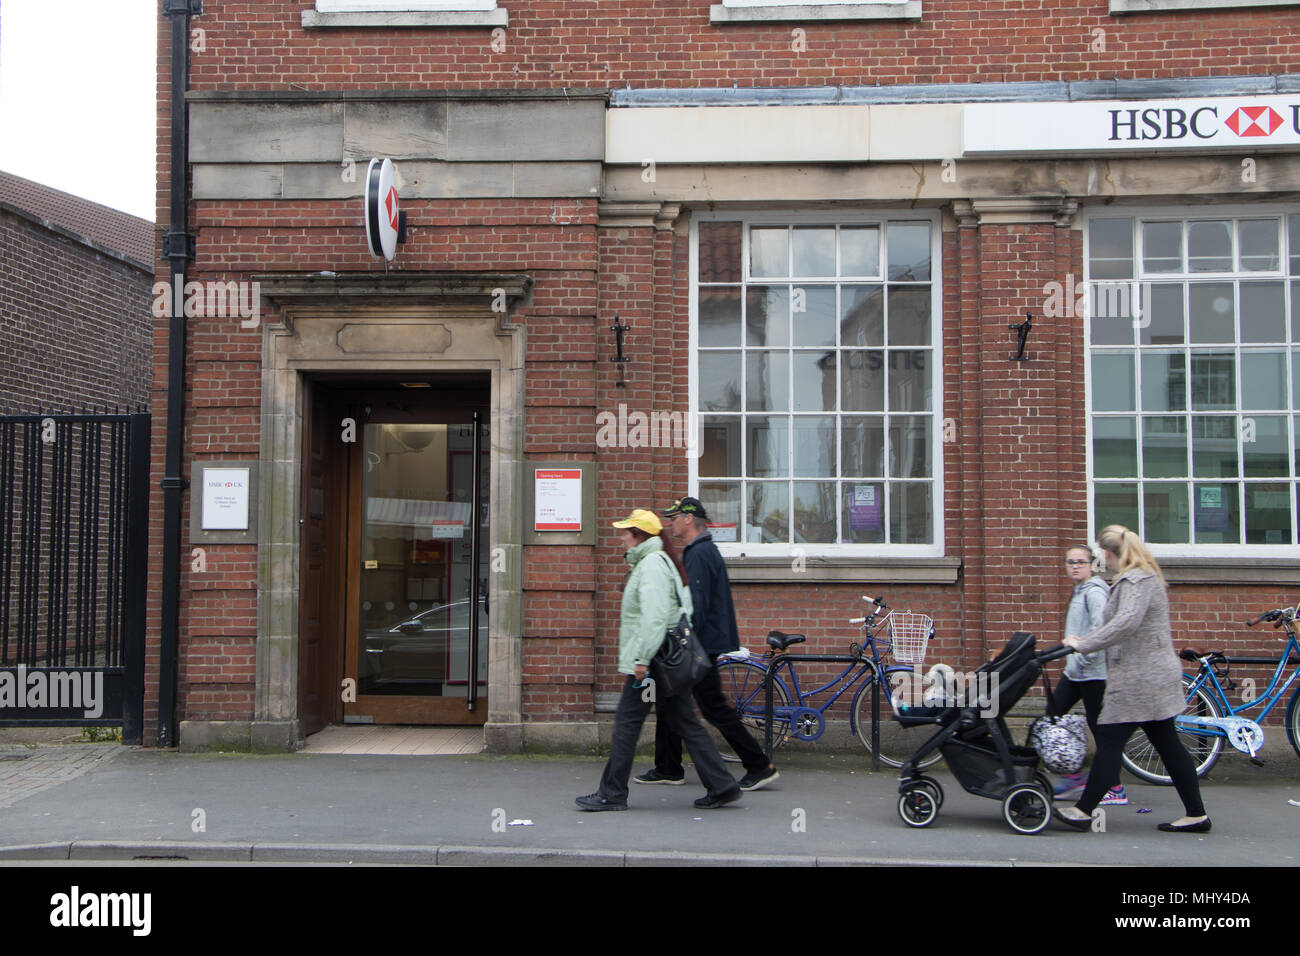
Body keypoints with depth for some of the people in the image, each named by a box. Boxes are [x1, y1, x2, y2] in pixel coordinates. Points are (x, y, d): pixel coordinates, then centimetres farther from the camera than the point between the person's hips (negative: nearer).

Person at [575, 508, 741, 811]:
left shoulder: (652, 564, -13)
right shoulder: (658, 560, 19)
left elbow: (655, 616, -23)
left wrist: (642, 658, -23)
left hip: (651, 662, -10)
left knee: (626, 722, -2)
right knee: (684, 721, 10)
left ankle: (612, 794, 6)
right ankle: (722, 786, 9)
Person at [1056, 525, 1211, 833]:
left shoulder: (1136, 580, -16)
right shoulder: (1143, 577, 17)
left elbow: (1126, 622, -30)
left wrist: (1083, 644, -25)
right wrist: (1087, 640, 22)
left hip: (1140, 678, -10)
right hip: (1154, 676, 10)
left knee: (1109, 741, -5)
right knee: (1167, 744, 12)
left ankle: (1084, 812, 0)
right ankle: (1196, 814, 16)